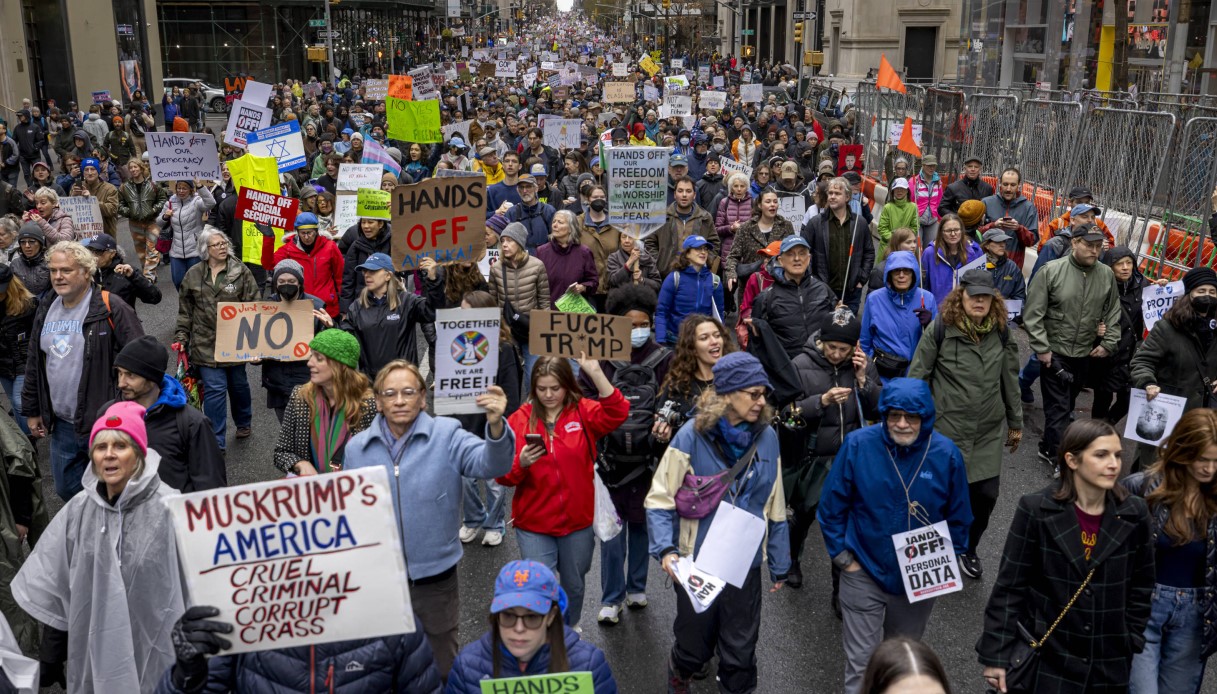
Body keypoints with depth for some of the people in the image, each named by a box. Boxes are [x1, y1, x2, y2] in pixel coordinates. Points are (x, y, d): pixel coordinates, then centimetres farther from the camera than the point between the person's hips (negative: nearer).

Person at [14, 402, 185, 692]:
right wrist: (50, 657, 10)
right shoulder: (78, 510, 0)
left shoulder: (168, 509, -16)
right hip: (94, 654, 4)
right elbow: (55, 588, 8)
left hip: (157, 657, -4)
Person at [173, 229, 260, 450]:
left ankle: (244, 423, 43)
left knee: (238, 384, 17)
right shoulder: (193, 275, 4)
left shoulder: (241, 272, -2)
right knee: (214, 389, -5)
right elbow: (185, 311, 10)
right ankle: (217, 442, 2)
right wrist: (181, 337, 3)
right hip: (206, 344, 0)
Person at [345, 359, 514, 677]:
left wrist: (495, 425, -45)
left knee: (440, 668, 18)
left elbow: (490, 464, -26)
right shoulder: (356, 447, -1)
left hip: (435, 579, -2)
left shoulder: (446, 435, -11)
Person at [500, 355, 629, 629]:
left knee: (574, 585, 21)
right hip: (533, 525, -1)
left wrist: (596, 373, -33)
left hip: (577, 521, 2)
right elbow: (503, 475, -7)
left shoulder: (583, 412, -4)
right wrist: (521, 463, -29)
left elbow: (617, 413, -25)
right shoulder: (520, 419, -5)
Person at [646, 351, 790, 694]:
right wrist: (665, 549, -25)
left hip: (745, 565, 2)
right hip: (697, 563, -2)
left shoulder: (767, 436, -2)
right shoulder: (693, 435, -14)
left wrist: (779, 564, 12)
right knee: (695, 645, 15)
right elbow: (660, 499, -11)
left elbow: (774, 507, 7)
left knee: (740, 652, 10)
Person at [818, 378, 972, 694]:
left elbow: (958, 517, 1)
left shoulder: (947, 454, -13)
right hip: (864, 573, -2)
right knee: (861, 663, 3)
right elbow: (832, 505, -7)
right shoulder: (858, 444, -17)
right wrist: (842, 555, -7)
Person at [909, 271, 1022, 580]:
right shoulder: (940, 328, -10)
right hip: (947, 428, -3)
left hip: (990, 430, 4)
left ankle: (968, 548, 30)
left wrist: (1016, 423, 17)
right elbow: (917, 377, -5)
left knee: (986, 493, 4)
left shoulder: (1001, 331, 3)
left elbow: (1010, 380, 13)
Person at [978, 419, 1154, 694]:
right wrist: (996, 654, -9)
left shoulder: (1134, 514, -3)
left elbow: (1141, 587, 7)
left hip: (1110, 665, 3)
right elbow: (1009, 587, -8)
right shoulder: (1036, 510, -12)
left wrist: (1134, 645, 4)